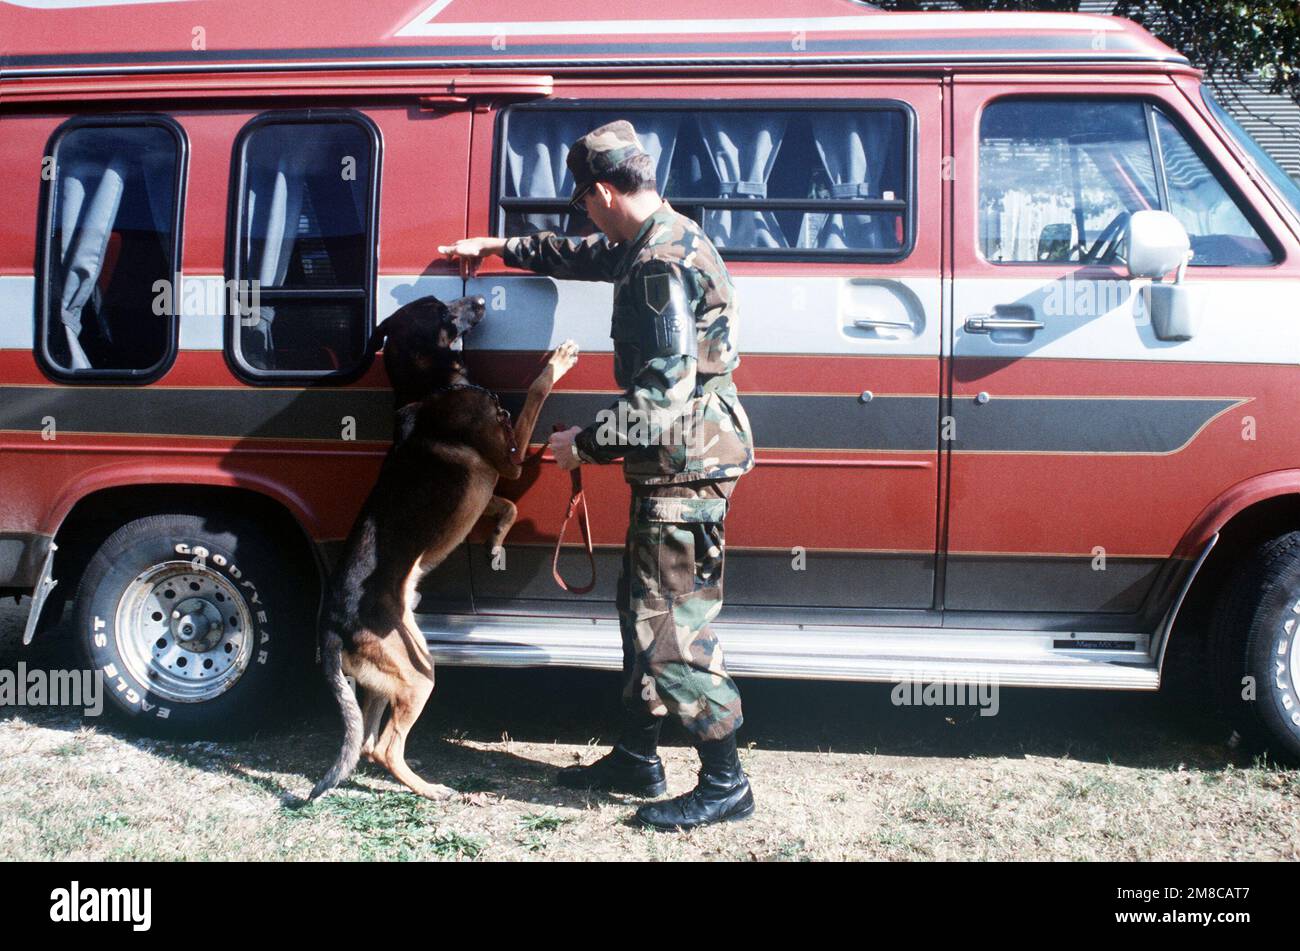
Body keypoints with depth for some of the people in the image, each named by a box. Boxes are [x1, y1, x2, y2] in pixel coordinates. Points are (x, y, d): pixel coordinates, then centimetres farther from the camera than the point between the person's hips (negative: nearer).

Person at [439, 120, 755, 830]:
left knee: (673, 627, -4)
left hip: (686, 470, -11)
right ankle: (635, 759, 31)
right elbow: (586, 257, 33)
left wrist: (586, 442, -15)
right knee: (643, 609, 18)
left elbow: (664, 394, -26)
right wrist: (499, 247, 39)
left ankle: (725, 785, 8)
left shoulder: (665, 264, -21)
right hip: (670, 465, 11)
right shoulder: (654, 242, 12)